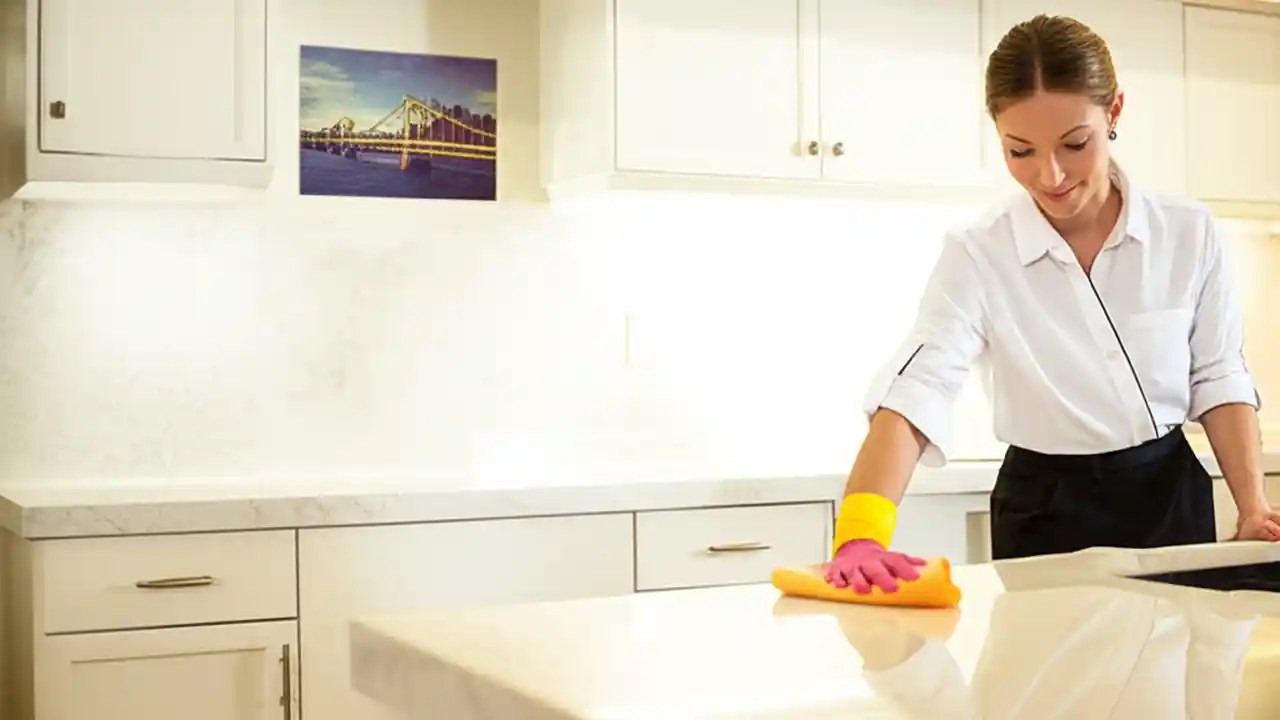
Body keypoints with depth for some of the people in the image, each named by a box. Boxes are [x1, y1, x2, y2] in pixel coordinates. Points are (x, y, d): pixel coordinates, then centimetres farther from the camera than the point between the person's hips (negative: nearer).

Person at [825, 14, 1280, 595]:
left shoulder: (1189, 233, -7)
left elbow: (1219, 378, 1)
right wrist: (862, 533, -44)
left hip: (1172, 500, 3)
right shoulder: (977, 255, -15)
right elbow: (916, 389, -28)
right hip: (1045, 514, -2)